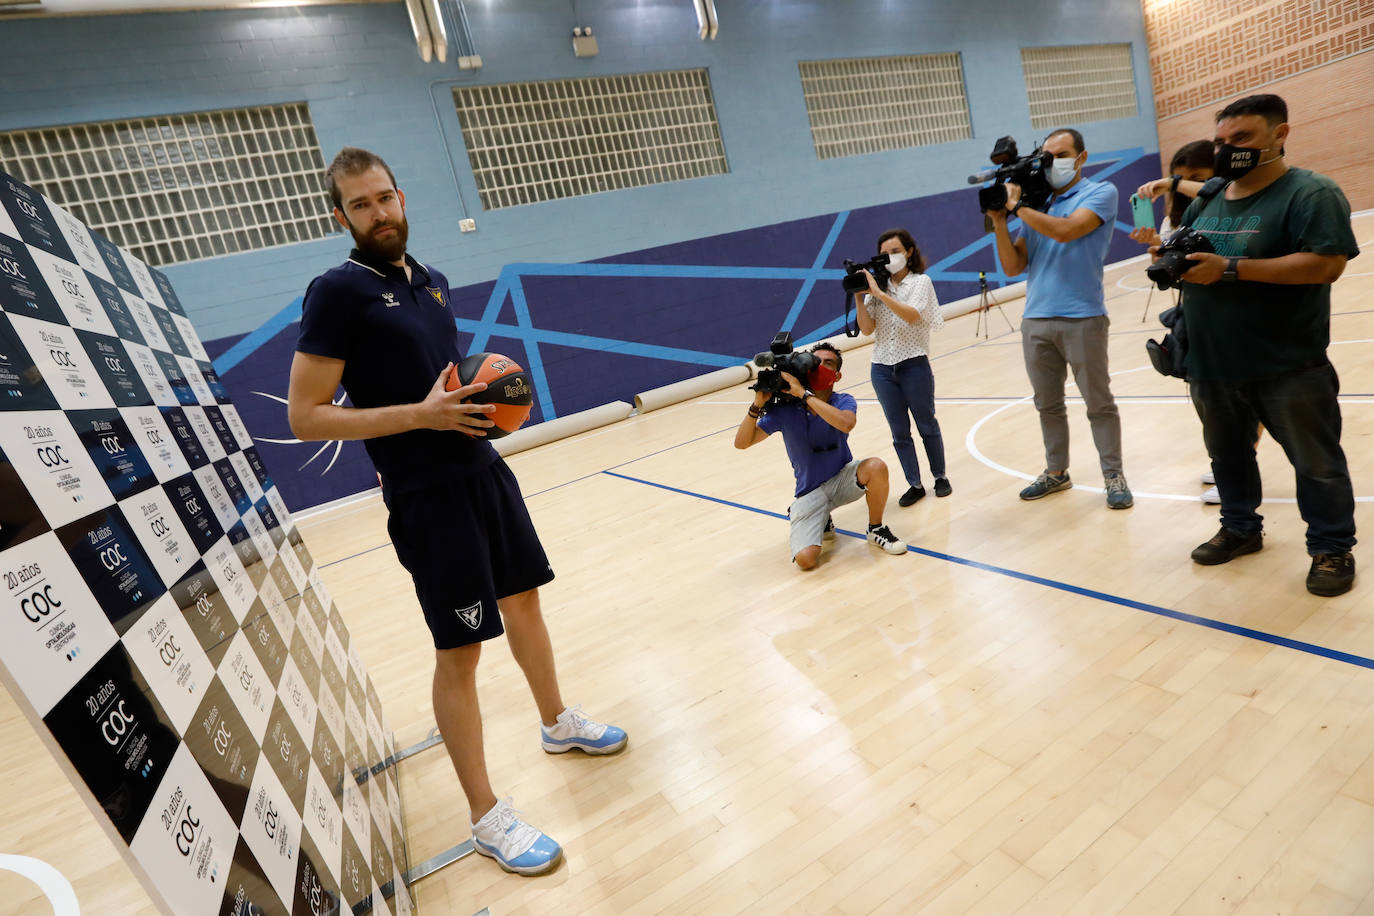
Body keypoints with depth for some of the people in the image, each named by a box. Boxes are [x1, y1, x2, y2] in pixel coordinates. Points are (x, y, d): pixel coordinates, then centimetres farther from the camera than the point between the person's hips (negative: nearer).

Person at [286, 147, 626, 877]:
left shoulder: (431, 281, 12)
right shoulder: (338, 293, -10)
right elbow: (305, 417, -14)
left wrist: (487, 393, 2)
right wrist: (419, 414, -22)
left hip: (485, 471, 8)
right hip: (428, 499, -7)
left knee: (523, 601, 19)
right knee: (460, 652, 0)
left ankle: (558, 723, 43)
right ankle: (486, 818, 18)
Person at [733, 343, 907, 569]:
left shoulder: (843, 402, -9)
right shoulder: (785, 409, -9)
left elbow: (846, 423, -36)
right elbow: (741, 443, -12)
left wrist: (804, 393, -35)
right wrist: (757, 405, -25)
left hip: (843, 479, 1)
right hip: (810, 491, -1)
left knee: (876, 467, -31)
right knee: (805, 559, -22)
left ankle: (876, 529, -3)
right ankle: (822, 523, 15)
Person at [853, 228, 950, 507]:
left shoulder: (921, 282, -1)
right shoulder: (876, 286, 8)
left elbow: (912, 315, -20)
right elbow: (867, 329, 0)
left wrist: (879, 292, -22)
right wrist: (859, 296, -9)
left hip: (914, 365, -3)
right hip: (882, 369, 3)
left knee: (927, 425, 10)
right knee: (899, 431, 8)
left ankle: (940, 476, 27)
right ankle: (915, 484, 18)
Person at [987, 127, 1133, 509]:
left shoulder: (1100, 192, 2)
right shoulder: (1034, 204, 14)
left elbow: (1065, 231, -18)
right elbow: (1012, 267, 7)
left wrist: (1016, 207, -11)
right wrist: (999, 221, -4)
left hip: (1082, 318, -4)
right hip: (1035, 320, 5)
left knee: (1099, 403, 4)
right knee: (1048, 404, 12)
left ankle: (1113, 475, 16)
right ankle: (1056, 472, 25)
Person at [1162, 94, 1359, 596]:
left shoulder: (1311, 193, -10)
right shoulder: (1207, 200, 10)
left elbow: (1325, 265, -21)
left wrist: (1230, 268, -27)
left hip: (1288, 367, -6)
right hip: (1212, 365, 6)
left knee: (1316, 463, 7)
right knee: (1226, 453, 19)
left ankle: (1332, 548, 24)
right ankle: (1241, 528, 37)